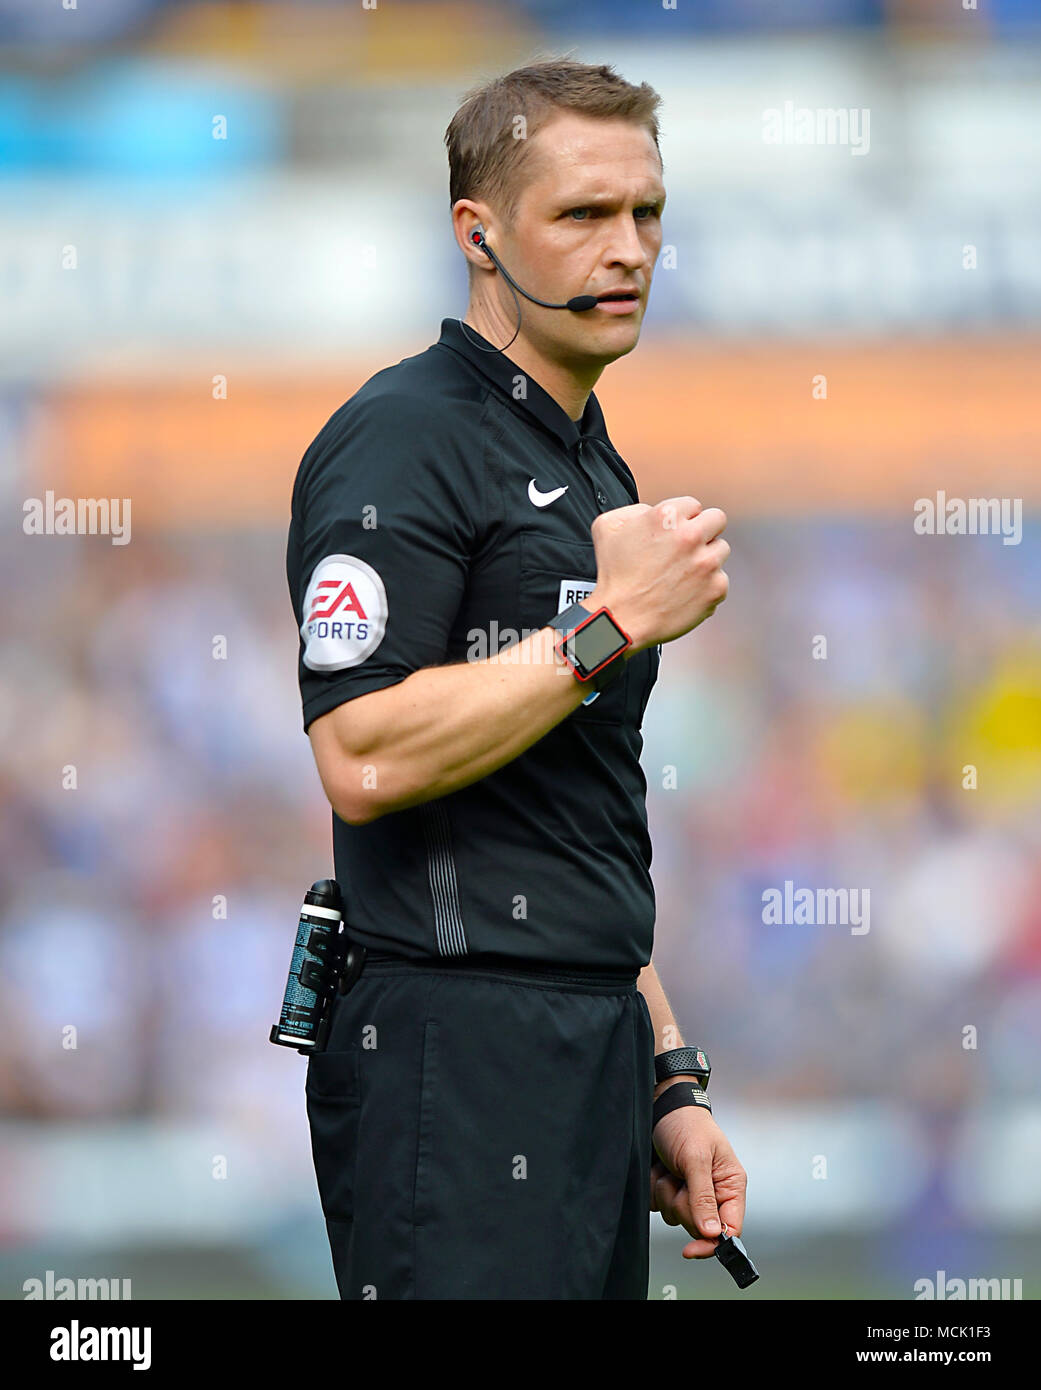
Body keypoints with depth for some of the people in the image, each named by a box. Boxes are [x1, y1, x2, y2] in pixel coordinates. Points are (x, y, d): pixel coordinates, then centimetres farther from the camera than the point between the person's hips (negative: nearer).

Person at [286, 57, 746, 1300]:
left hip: (594, 1054, 9)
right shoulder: (405, 438, -9)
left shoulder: (593, 470, 20)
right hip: (461, 1053, -9)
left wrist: (668, 1080, 18)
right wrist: (612, 624, -16)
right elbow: (364, 759, -20)